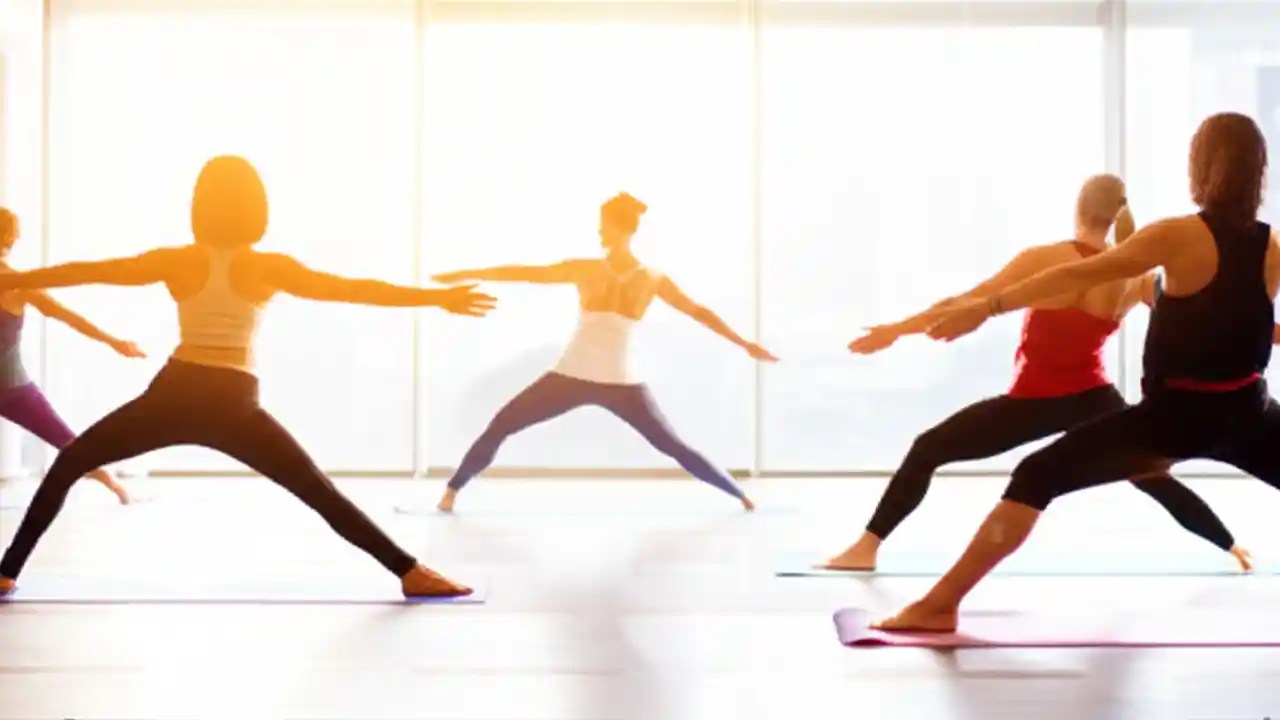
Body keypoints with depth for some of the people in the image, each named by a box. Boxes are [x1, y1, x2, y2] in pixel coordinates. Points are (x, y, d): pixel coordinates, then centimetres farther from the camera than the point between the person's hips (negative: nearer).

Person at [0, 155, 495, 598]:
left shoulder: (176, 262, 6)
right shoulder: (269, 267, 2)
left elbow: (88, 271, 11)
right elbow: (350, 289, -2)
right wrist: (438, 297, -2)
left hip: (172, 395, 1)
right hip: (235, 406, -1)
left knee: (68, 465, 18)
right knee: (321, 493, 4)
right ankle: (411, 573, -2)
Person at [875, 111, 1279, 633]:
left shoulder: (1178, 237, -13)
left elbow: (1077, 276, -18)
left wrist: (986, 308, -20)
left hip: (1173, 417, -5)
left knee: (1036, 479, -3)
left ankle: (940, 605, -11)